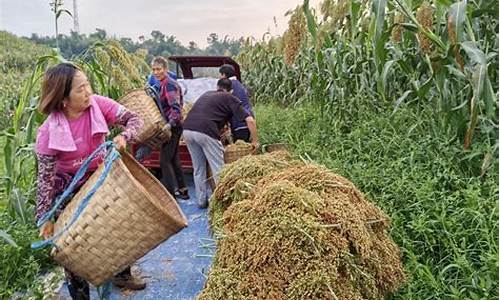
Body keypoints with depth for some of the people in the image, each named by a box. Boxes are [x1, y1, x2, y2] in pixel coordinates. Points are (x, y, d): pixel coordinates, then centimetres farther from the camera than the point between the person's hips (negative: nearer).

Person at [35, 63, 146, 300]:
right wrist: (45, 218, -18)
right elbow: (45, 178, -21)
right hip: (69, 189, -4)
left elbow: (134, 119, -16)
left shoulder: (98, 105, -21)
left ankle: (122, 274, 39)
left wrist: (123, 137, -38)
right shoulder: (49, 132, -28)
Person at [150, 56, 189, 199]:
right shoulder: (163, 84, 13)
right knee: (173, 158, 16)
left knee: (165, 160, -5)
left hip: (172, 127, -10)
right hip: (173, 127, 10)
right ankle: (182, 190, 25)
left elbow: (176, 108, -28)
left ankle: (170, 193, 3)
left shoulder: (169, 84, -17)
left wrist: (170, 124, -39)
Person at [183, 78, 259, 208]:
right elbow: (250, 120, 5)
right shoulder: (230, 98, 14)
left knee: (198, 168, 18)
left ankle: (202, 201, 25)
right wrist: (255, 141, 17)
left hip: (187, 130, 6)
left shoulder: (206, 94, 30)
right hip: (205, 132, -6)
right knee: (218, 169, 5)